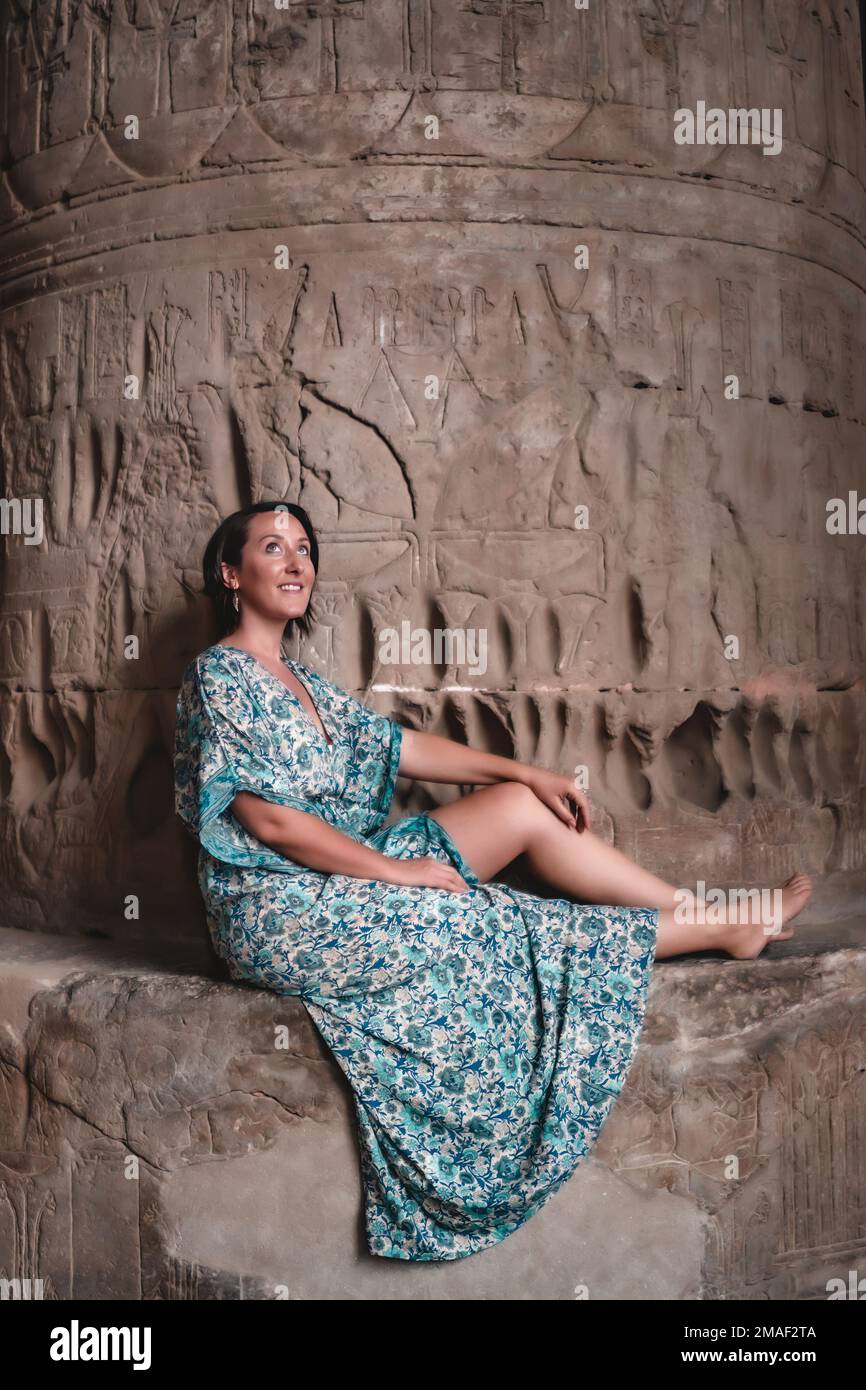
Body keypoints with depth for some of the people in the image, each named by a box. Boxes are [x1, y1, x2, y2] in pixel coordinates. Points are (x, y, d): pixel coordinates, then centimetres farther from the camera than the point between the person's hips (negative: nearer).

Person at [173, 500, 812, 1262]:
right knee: (490, 924, -12)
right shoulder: (219, 675, -13)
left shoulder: (299, 680, 14)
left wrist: (527, 772, 5)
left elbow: (398, 745, 13)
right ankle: (725, 931, 3)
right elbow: (269, 819, -20)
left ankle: (712, 914, 4)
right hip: (280, 913, -8)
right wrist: (398, 872, -17)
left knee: (524, 806, -1)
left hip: (343, 875, 9)